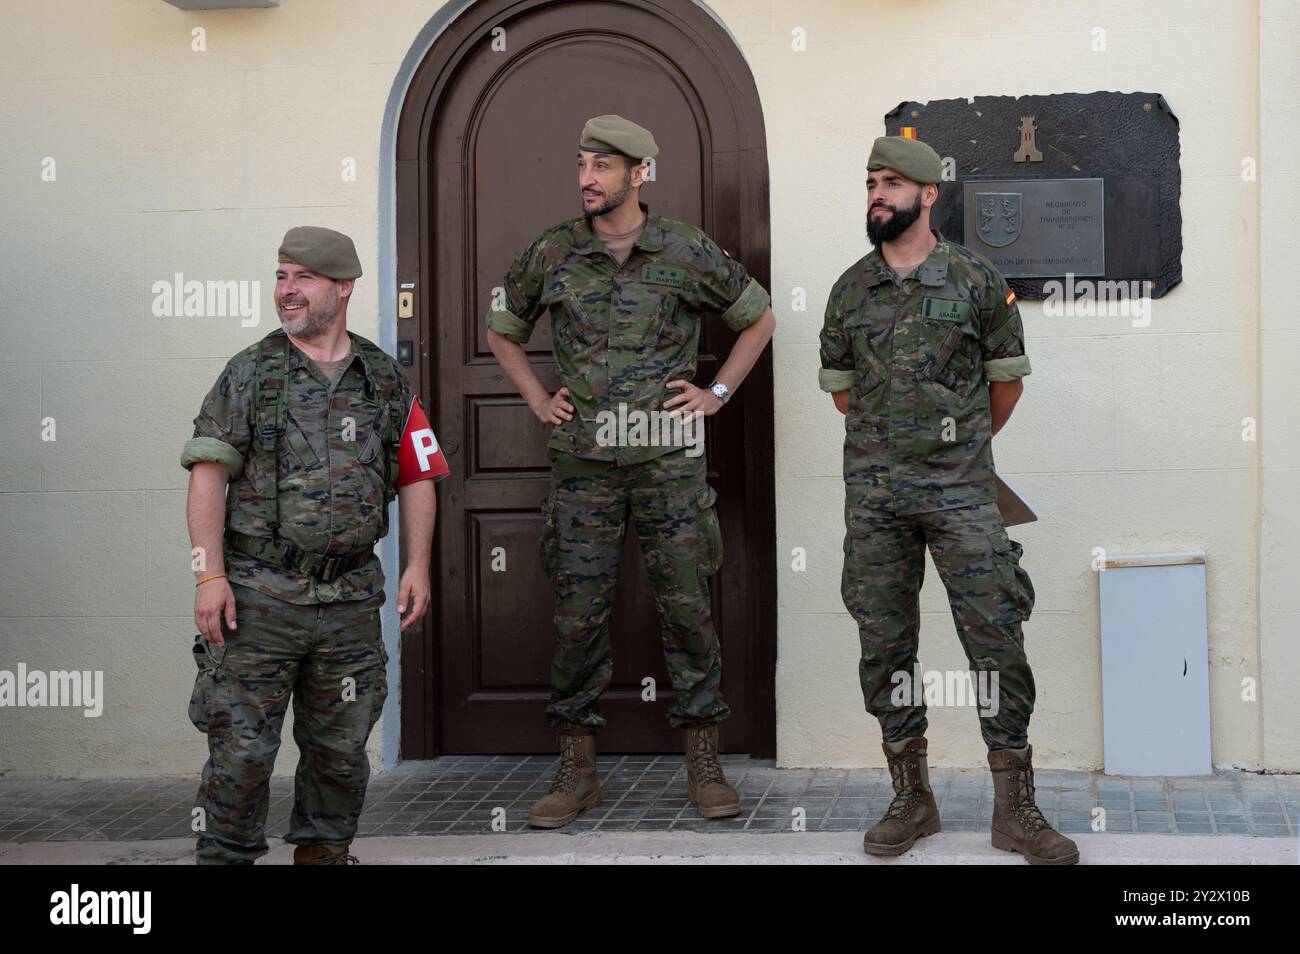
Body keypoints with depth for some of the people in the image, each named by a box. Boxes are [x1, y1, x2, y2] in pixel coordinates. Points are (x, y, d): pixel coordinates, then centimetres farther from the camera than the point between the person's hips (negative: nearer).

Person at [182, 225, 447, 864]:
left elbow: (417, 477, 13)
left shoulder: (386, 382, 9)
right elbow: (208, 474, -4)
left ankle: (324, 852, 26)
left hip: (350, 598, 3)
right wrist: (209, 574, -12)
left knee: (340, 747, 11)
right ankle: (225, 857, 9)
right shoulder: (248, 374, 1)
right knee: (242, 746, -3)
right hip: (259, 595, -3)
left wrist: (417, 565, 2)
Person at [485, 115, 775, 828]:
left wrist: (717, 393, 6)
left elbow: (758, 319, 14)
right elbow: (501, 329, 21)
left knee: (687, 610, 1)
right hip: (581, 465, 1)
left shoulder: (689, 253, -1)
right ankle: (576, 769, 12)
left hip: (668, 459, -1)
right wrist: (538, 401, 11)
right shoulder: (551, 255, 3)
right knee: (578, 614, 2)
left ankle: (703, 767, 12)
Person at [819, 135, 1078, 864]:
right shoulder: (850, 290, 7)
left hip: (961, 492, -3)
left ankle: (1015, 809, 4)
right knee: (885, 643, 6)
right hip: (873, 495, 3)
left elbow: (1007, 377, 10)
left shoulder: (978, 279, 0)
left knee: (996, 640, -4)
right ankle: (911, 799, 18)